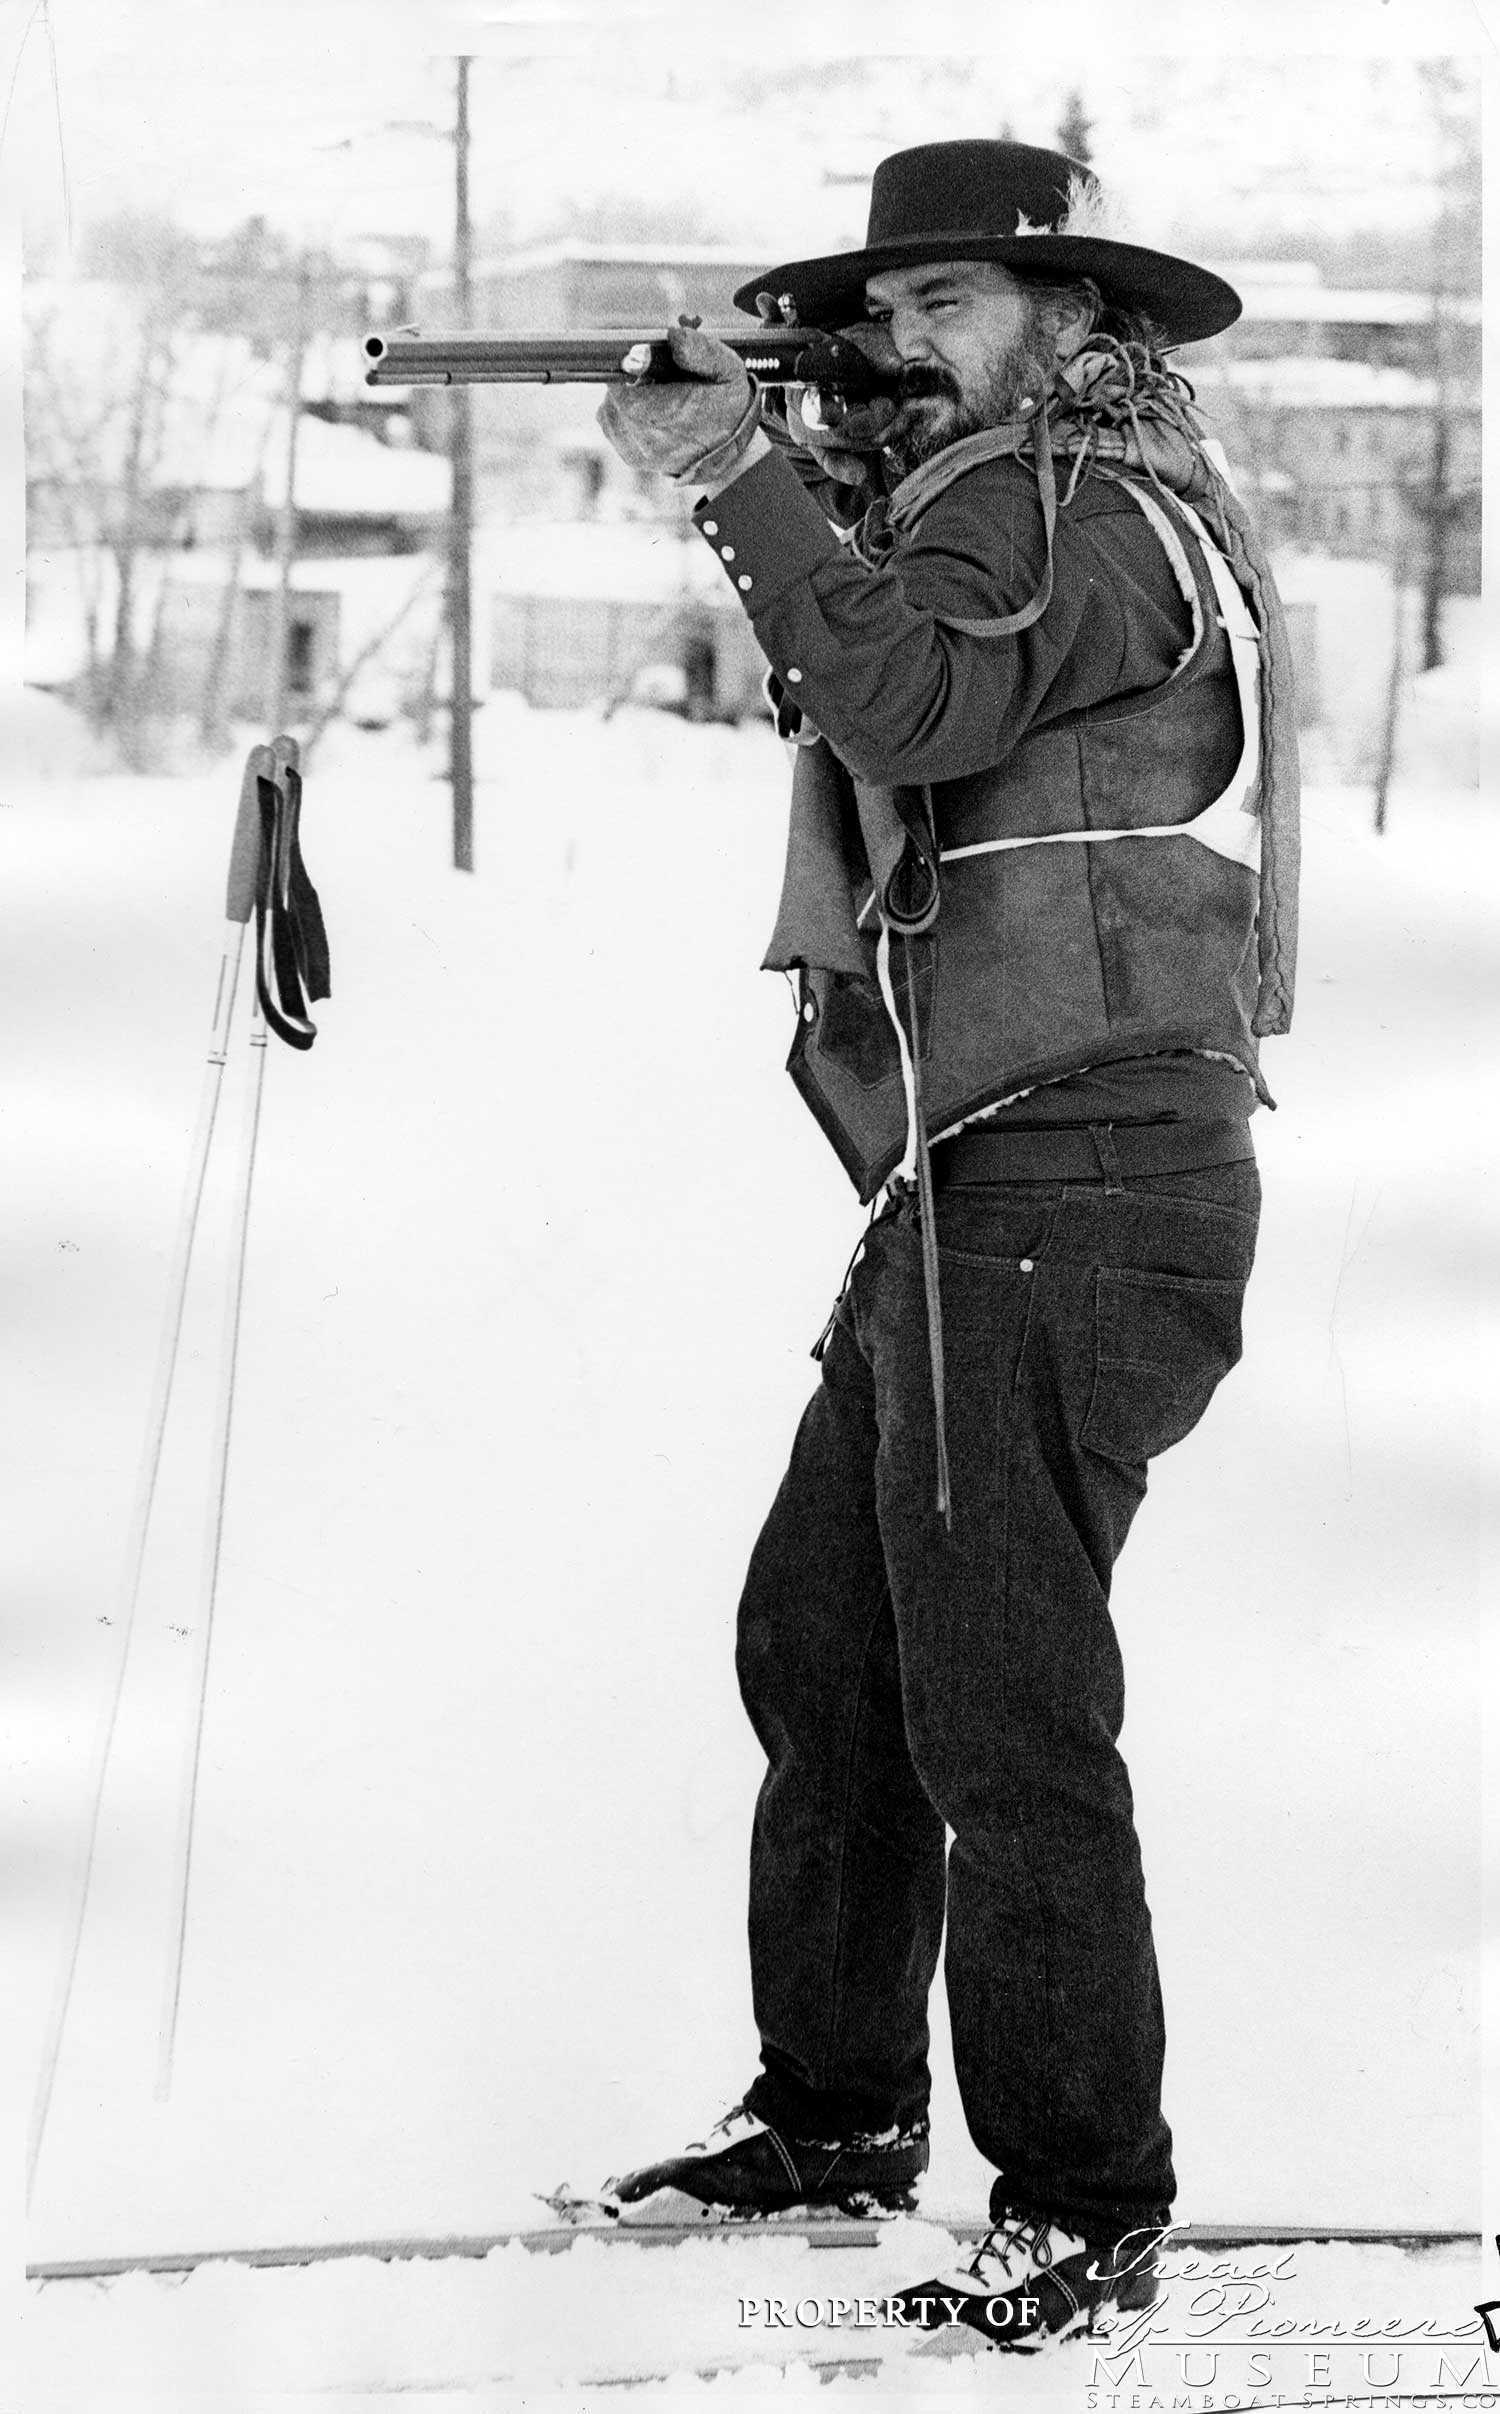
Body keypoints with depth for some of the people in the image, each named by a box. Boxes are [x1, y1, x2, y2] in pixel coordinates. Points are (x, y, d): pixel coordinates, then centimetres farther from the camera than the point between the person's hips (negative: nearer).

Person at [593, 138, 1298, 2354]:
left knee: (1003, 1712, -9)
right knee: (822, 1654, 16)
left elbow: (909, 695, -26)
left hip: (1075, 1194, -11)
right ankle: (838, 2112, 27)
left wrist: (746, 478, -17)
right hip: (973, 1198, 11)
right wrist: (791, 474, 2)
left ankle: (1084, 2206, -2)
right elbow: (850, 701, 14)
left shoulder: (1081, 505, -10)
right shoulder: (989, 495, 21)